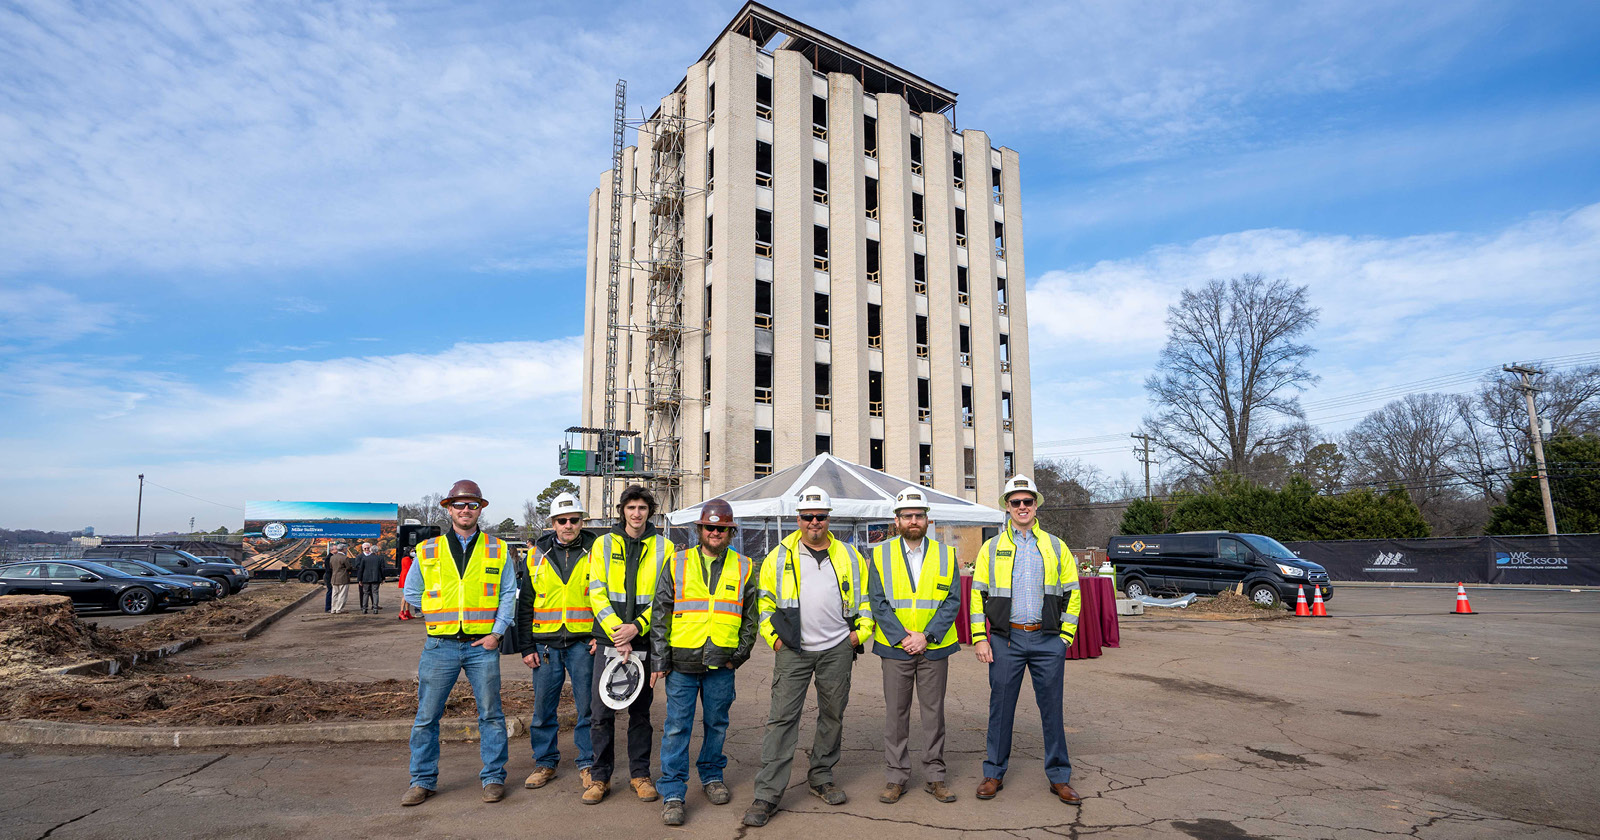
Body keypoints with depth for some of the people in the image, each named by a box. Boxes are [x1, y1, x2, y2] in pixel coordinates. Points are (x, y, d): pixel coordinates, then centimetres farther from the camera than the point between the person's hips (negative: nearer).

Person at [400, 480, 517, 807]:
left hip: (482, 645, -1)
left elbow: (508, 594, 4)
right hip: (440, 646, 1)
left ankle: (494, 778, 16)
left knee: (491, 715, 4)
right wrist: (442, 618, 7)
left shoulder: (497, 550, 5)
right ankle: (423, 780, 21)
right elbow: (412, 593, 14)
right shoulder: (427, 551, 6)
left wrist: (497, 631, -6)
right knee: (426, 716, 6)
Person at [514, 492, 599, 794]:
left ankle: (588, 763, 18)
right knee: (543, 707, 9)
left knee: (587, 706, 3)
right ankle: (545, 762, 26)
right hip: (545, 644, 2)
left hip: (583, 643, -2)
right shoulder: (536, 555, 6)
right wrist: (525, 647, 3)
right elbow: (524, 604, 8)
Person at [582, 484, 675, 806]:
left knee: (641, 711, 10)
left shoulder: (663, 547, 2)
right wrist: (616, 632, -13)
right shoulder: (604, 544, 3)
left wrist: (636, 627, -14)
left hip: (645, 641, 0)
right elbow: (597, 594, -2)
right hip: (608, 639, 0)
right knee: (601, 710, 2)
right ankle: (599, 776, 17)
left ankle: (640, 774, 23)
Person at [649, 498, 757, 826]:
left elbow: (750, 618, 11)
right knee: (677, 726, 1)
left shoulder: (744, 568, 6)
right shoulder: (677, 564, 3)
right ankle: (672, 793, 11)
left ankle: (712, 777, 33)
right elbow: (660, 615, 2)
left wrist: (739, 655, 3)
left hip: (722, 664, 1)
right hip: (682, 662, -1)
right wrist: (659, 660, -1)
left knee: (717, 723, 13)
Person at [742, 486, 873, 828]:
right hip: (793, 650, -2)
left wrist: (861, 630, 4)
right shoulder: (779, 556, 1)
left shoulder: (848, 556, 6)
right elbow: (765, 599, 7)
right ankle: (767, 794, 1)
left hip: (837, 649, 2)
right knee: (782, 718, -5)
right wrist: (773, 636, -1)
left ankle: (821, 777, 31)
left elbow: (866, 595, 13)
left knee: (833, 716, 12)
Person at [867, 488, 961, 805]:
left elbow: (953, 601, -1)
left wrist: (927, 636, -12)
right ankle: (897, 775, 19)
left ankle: (934, 775, 22)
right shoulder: (880, 555, 2)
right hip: (895, 648, 0)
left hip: (934, 648, 1)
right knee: (895, 712, 6)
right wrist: (902, 637, -12)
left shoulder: (946, 555, 4)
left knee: (934, 711, 8)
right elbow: (878, 602, -2)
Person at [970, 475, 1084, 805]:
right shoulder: (992, 548, 4)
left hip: (1048, 641, 1)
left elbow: (1072, 593, 10)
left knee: (1052, 707, 7)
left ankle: (1059, 776, 21)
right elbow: (978, 594, 3)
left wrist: (1065, 636, 2)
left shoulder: (1056, 546, 7)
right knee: (1001, 707, 6)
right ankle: (994, 773, 20)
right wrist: (980, 638, -3)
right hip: (1006, 640, 0)